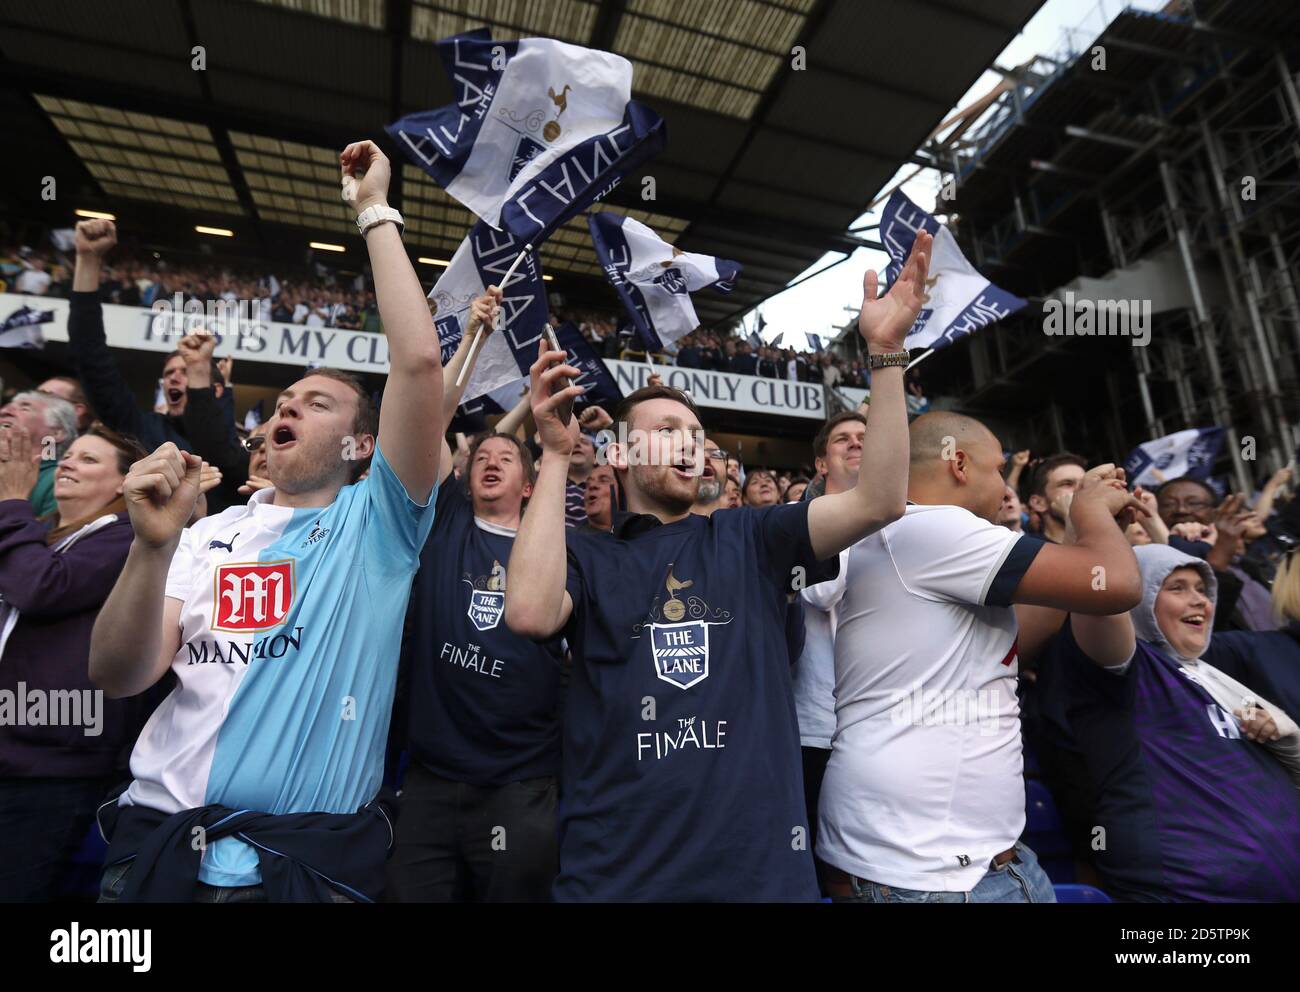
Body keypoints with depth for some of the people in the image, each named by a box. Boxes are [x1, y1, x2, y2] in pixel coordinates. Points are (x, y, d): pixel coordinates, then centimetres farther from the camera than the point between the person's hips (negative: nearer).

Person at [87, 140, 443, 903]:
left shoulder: (377, 525, -5)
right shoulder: (211, 535, 7)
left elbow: (420, 360, -17)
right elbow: (118, 677, -2)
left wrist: (375, 210, -9)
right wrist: (154, 548, -19)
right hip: (160, 841, 3)